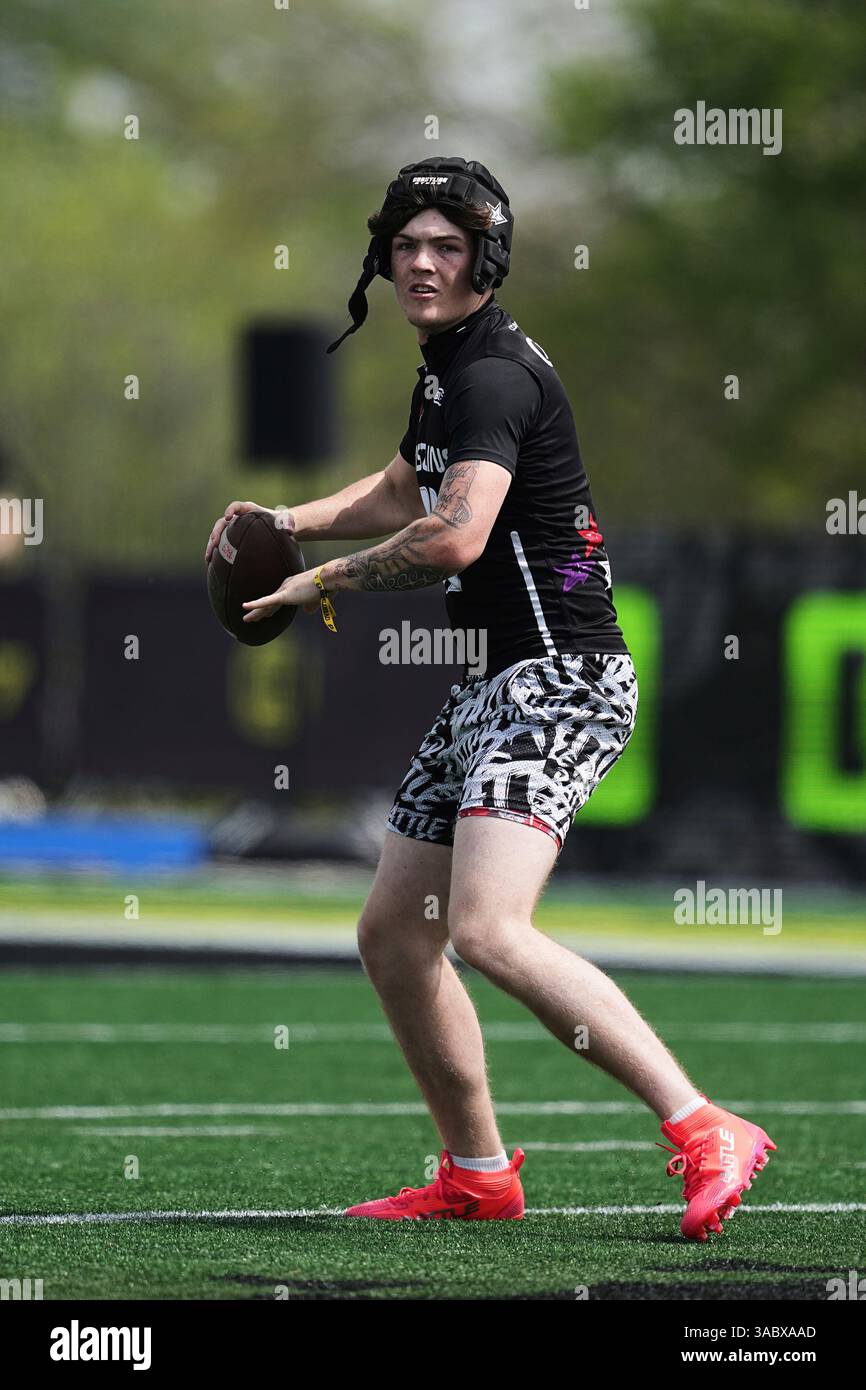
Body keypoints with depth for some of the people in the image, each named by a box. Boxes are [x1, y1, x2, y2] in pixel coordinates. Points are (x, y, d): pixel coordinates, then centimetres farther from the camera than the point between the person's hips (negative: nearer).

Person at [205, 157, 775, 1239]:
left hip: (558, 678, -10)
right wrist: (286, 520, 18)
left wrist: (326, 582, -14)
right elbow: (401, 493, 36)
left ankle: (706, 1136, -28)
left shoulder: (495, 373, -14)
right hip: (492, 690, 10)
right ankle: (477, 1177, 23)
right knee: (391, 934, 13)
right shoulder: (447, 368, 17)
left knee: (485, 929, -26)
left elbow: (456, 536, -29)